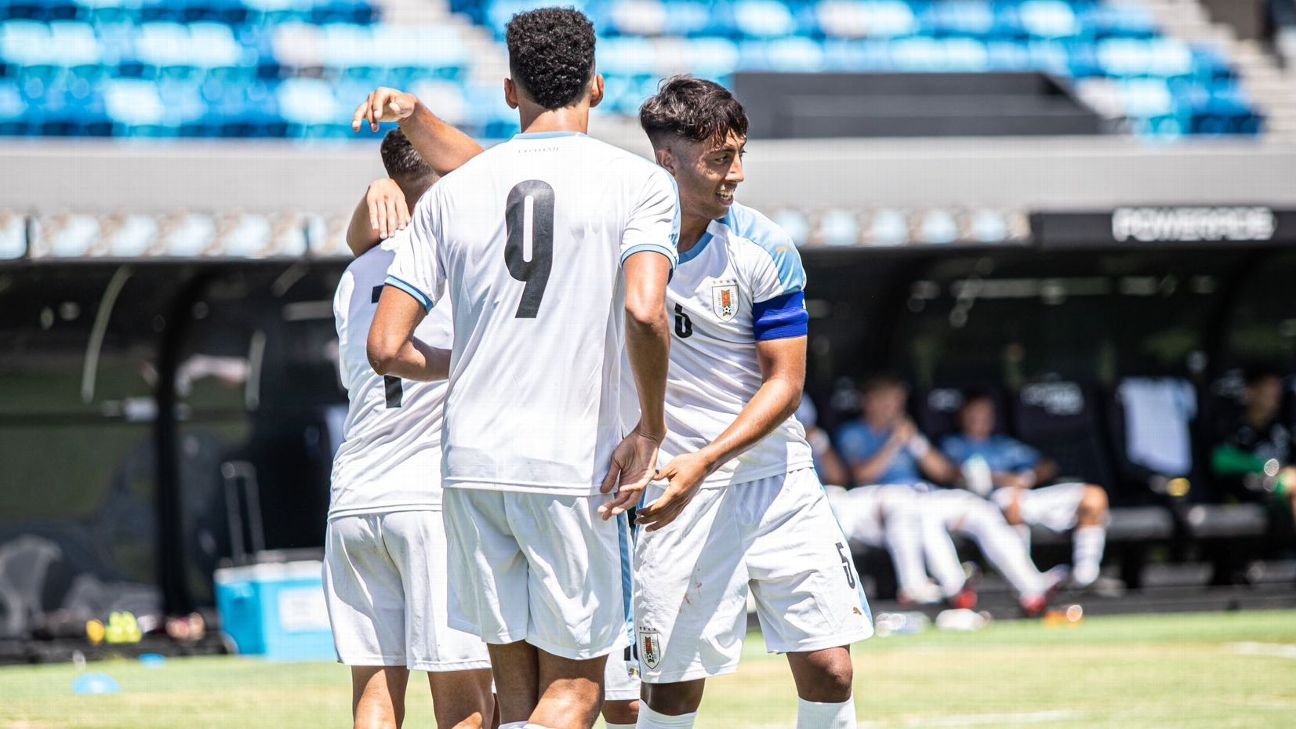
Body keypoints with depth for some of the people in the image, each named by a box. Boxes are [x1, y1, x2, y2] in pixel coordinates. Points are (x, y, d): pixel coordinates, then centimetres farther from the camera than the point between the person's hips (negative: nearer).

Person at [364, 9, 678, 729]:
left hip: (473, 459, 3)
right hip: (576, 466, -3)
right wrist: (651, 427, -6)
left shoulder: (452, 193, 7)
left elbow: (386, 348, 5)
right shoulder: (639, 182, -2)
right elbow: (644, 312, -19)